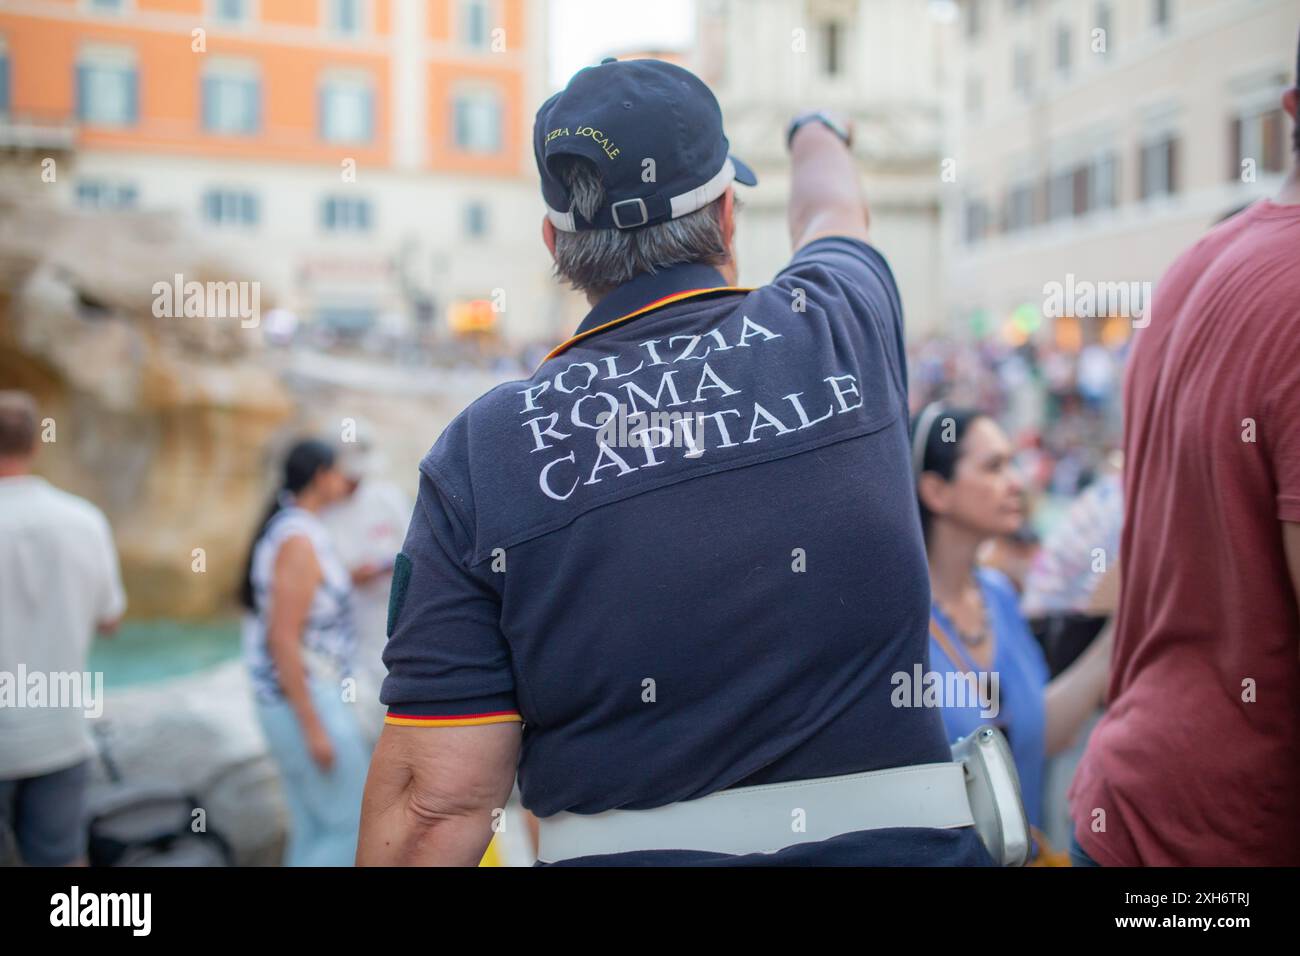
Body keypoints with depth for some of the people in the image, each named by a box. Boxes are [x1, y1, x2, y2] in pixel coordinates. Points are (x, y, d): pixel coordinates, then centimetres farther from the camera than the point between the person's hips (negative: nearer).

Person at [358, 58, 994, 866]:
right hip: (890, 834, 1)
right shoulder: (841, 328, -3)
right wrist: (818, 131, 44)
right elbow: (833, 213, 23)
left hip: (622, 848, 0)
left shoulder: (482, 451, -8)